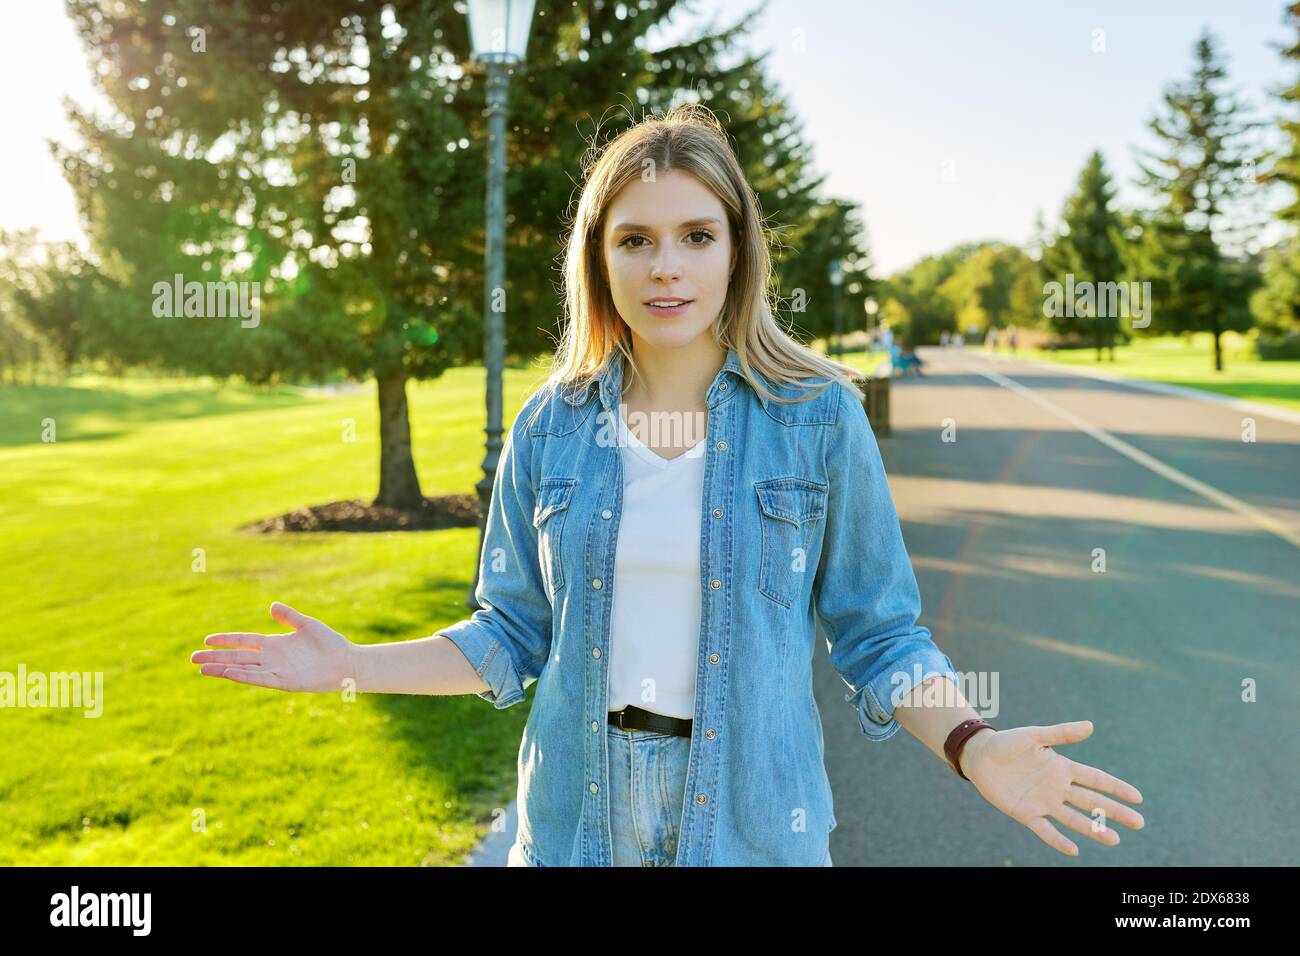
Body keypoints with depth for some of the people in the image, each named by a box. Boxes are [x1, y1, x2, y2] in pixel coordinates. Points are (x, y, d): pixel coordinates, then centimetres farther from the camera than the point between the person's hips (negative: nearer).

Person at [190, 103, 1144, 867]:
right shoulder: (551, 426, -2)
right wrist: (351, 665, -4)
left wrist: (972, 743, -20)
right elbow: (514, 636, 4)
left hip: (751, 816, -2)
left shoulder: (820, 418, -8)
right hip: (576, 815, 2)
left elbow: (876, 633, -4)